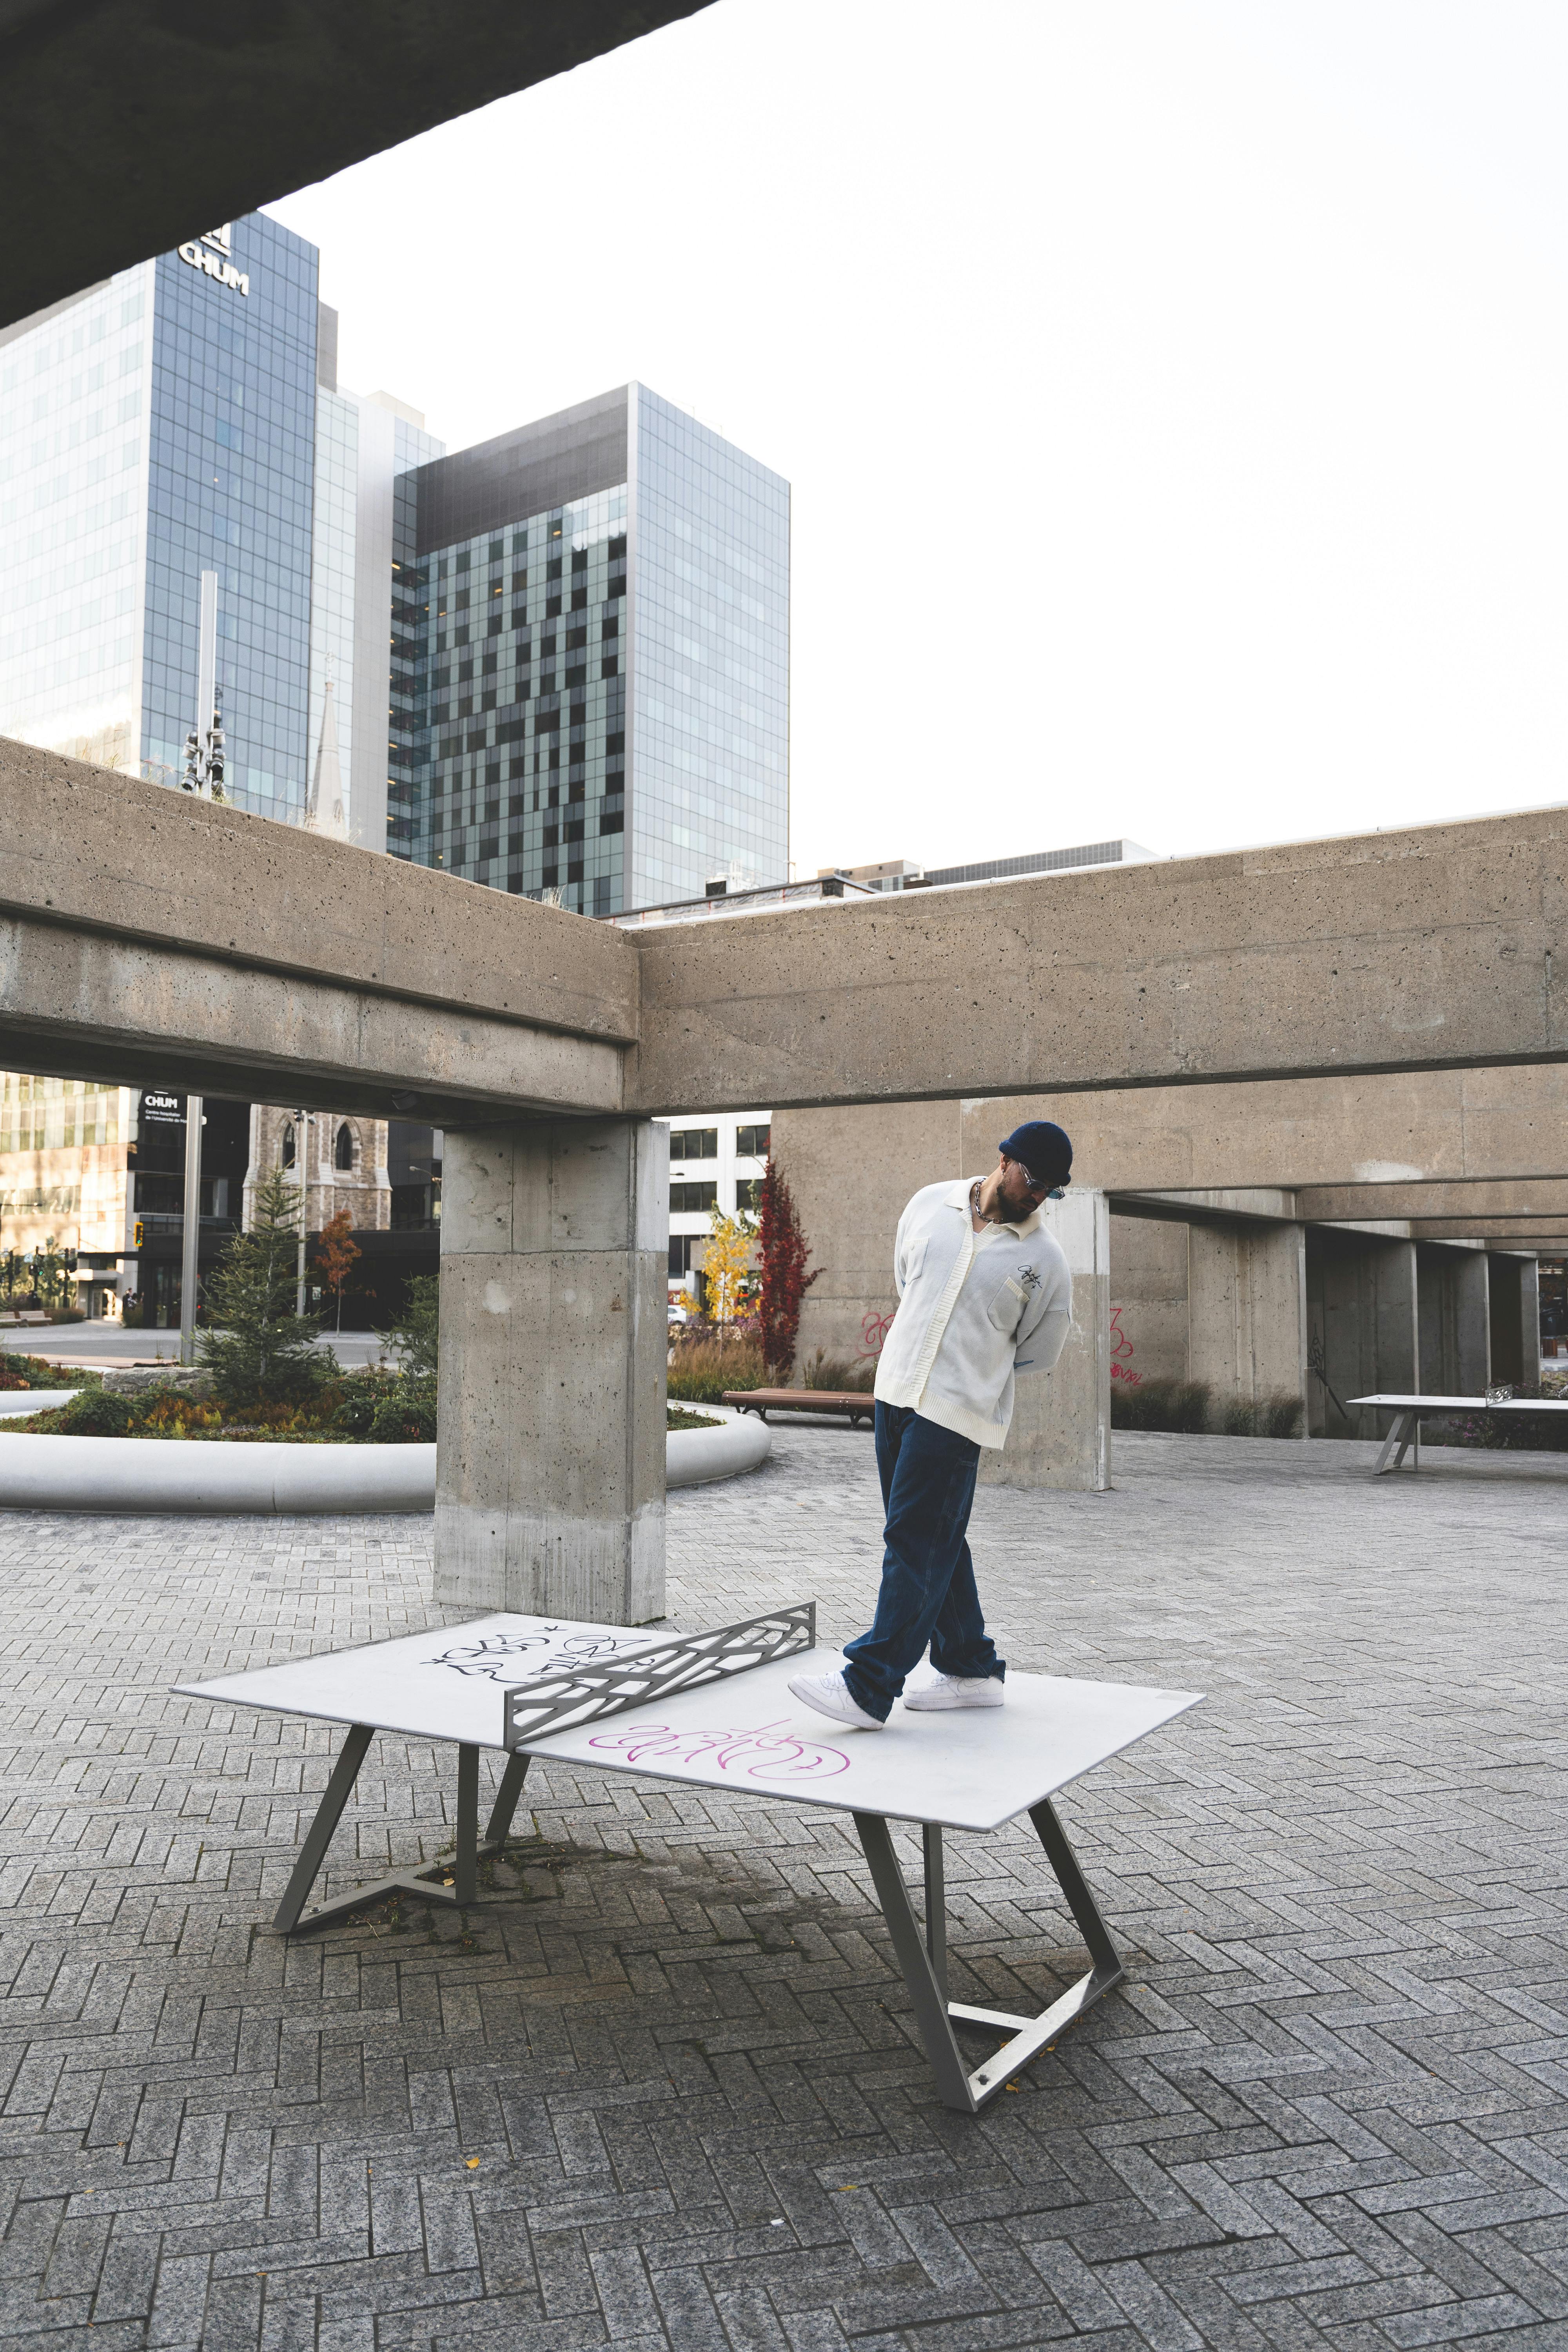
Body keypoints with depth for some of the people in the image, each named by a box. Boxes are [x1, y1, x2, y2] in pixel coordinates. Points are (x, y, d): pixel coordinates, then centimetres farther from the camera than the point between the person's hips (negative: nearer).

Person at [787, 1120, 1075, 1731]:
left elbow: (1038, 1354, 8)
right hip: (894, 1390, 5)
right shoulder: (930, 1204, 5)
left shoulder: (1045, 1261, -4)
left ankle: (868, 1688, -6)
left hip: (957, 1412, -5)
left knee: (916, 1543, -8)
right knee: (936, 1543, 12)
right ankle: (972, 1670, 24)